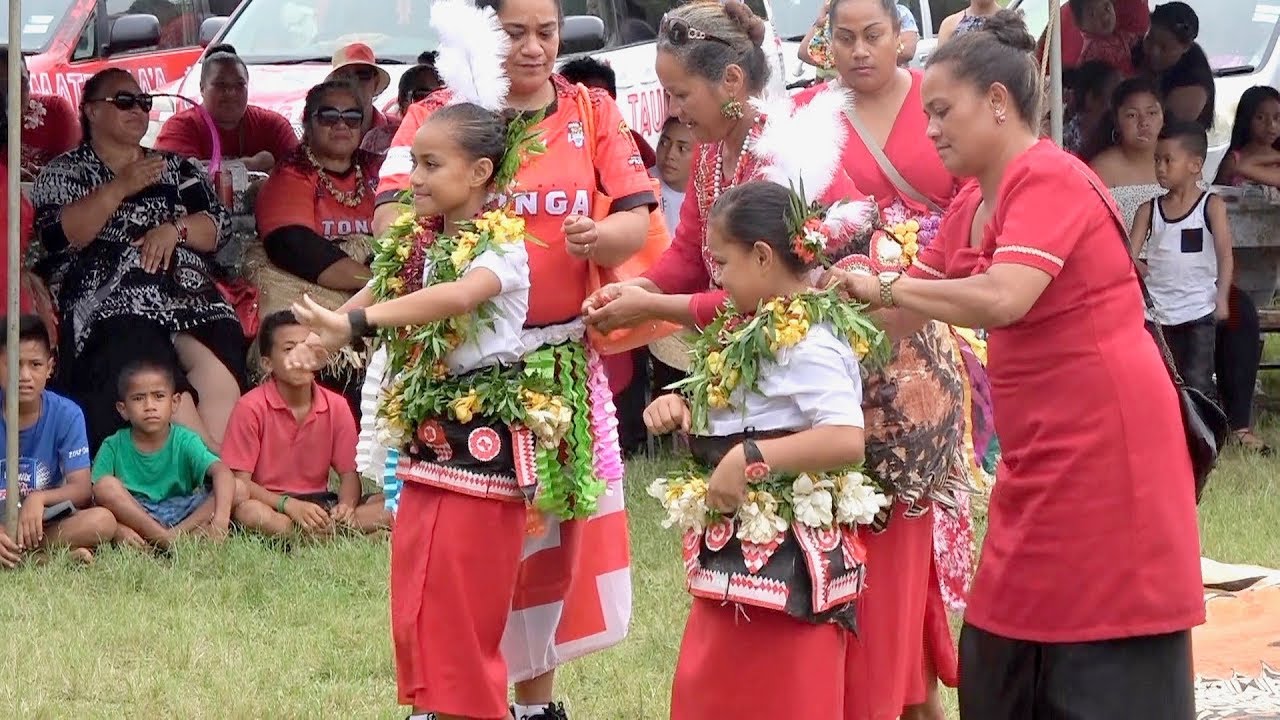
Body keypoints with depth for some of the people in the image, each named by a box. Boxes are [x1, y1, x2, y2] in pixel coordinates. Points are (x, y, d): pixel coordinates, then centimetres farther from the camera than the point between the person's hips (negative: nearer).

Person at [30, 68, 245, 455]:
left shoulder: (177, 168, 26)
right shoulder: (64, 173, 16)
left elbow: (217, 227, 17)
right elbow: (58, 236, -1)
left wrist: (175, 228, -3)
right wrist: (120, 188, -8)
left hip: (189, 295, 3)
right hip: (109, 301, -3)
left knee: (217, 369, -32)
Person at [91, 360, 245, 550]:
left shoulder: (184, 441, -3)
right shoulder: (114, 447, -1)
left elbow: (221, 472, -19)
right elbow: (98, 493, -10)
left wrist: (221, 517, -39)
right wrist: (117, 529, -32)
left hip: (180, 515, 1)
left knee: (238, 490, -18)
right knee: (106, 485, -29)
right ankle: (167, 540, -32)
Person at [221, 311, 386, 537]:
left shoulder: (336, 406, 3)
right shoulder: (251, 408, -9)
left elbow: (349, 474, 5)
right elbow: (240, 482, -12)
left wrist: (346, 505, -19)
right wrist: (289, 505, -28)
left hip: (319, 502, 4)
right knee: (249, 512, -40)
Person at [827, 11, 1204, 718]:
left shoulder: (1048, 180, -15)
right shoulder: (970, 207, 14)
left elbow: (1002, 298, -28)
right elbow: (906, 311, 20)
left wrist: (884, 286, -18)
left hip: (1102, 443, -10)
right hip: (1040, 458, 10)